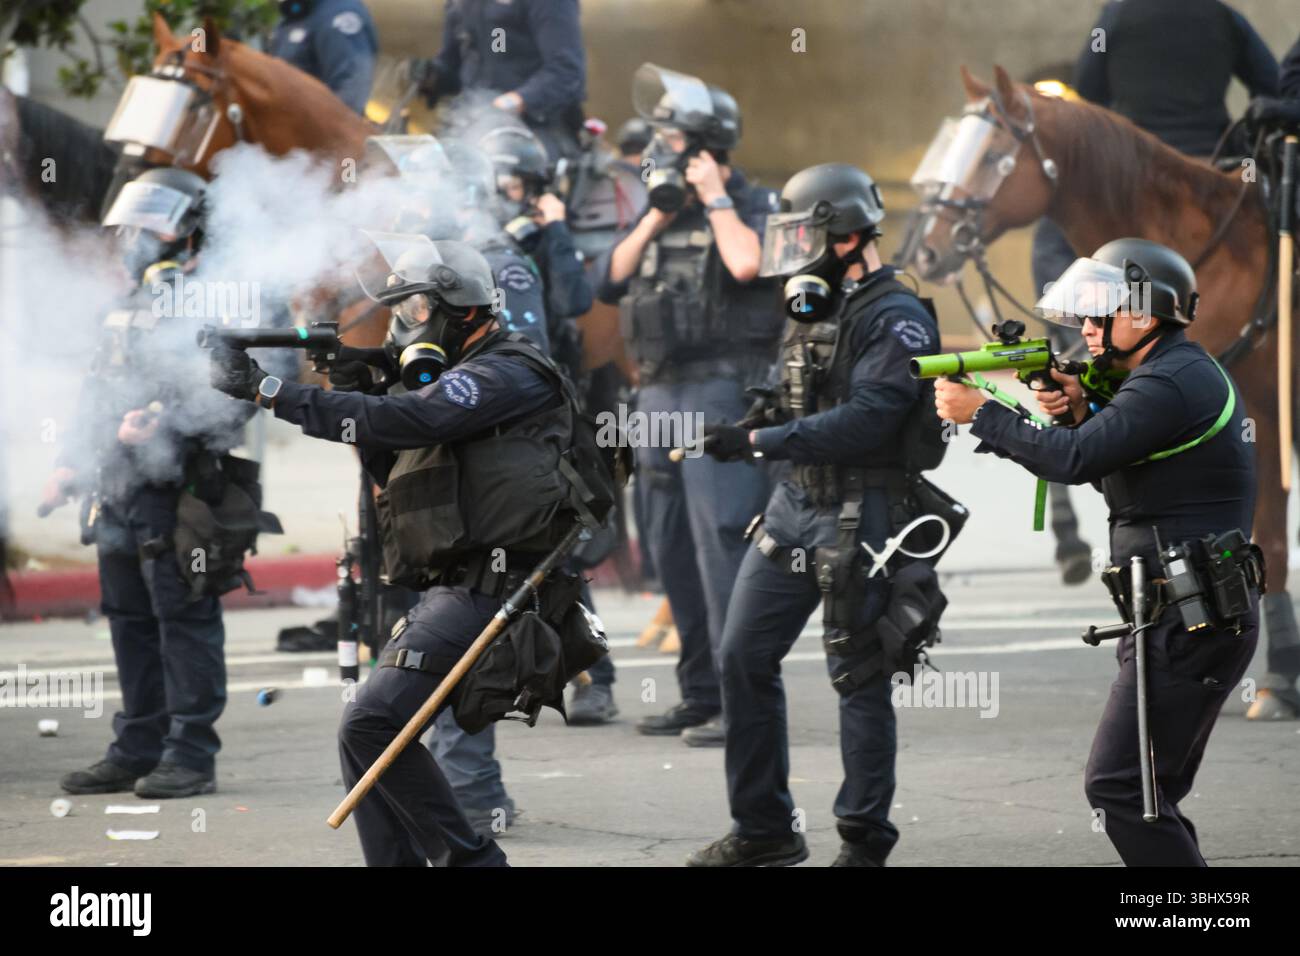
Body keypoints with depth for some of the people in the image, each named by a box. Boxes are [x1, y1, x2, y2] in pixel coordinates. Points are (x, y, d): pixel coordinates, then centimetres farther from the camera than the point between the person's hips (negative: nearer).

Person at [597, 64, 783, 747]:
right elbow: (609, 281, 9)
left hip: (721, 392, -8)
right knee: (673, 554, 11)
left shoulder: (754, 206, -4)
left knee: (723, 542, -15)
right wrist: (658, 215, 1)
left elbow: (748, 263, -24)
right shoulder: (661, 213, 18)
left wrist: (714, 197, -12)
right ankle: (700, 694, 20)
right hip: (659, 395, 8)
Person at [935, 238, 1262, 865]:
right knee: (1147, 794, 13)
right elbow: (1118, 474, 23)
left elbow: (1076, 461, -25)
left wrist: (980, 413, -14)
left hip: (1186, 625, -11)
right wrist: (1082, 411, 5)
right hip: (1204, 620, 11)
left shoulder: (1168, 385, -16)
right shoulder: (1188, 374, 18)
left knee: (1118, 785, -12)